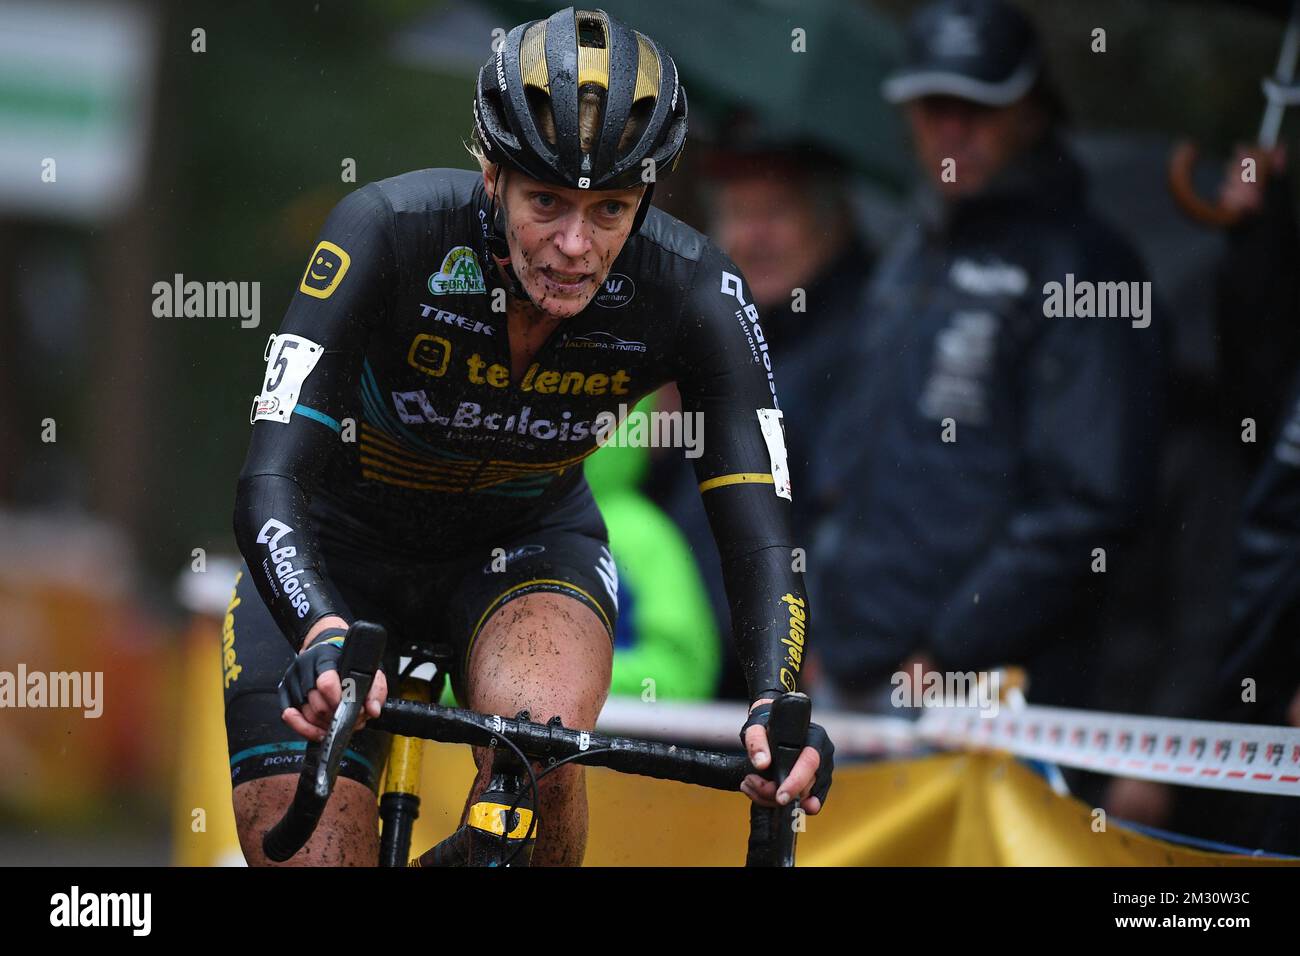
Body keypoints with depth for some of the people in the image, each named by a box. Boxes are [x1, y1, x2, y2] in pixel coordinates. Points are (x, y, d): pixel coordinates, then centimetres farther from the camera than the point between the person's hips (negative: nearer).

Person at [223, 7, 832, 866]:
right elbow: (271, 483, -38)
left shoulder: (692, 294, -26)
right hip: (339, 546, -1)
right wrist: (326, 638, -58)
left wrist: (778, 703, -49)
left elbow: (760, 535, -29)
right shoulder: (389, 232, -32)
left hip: (526, 537, 1)